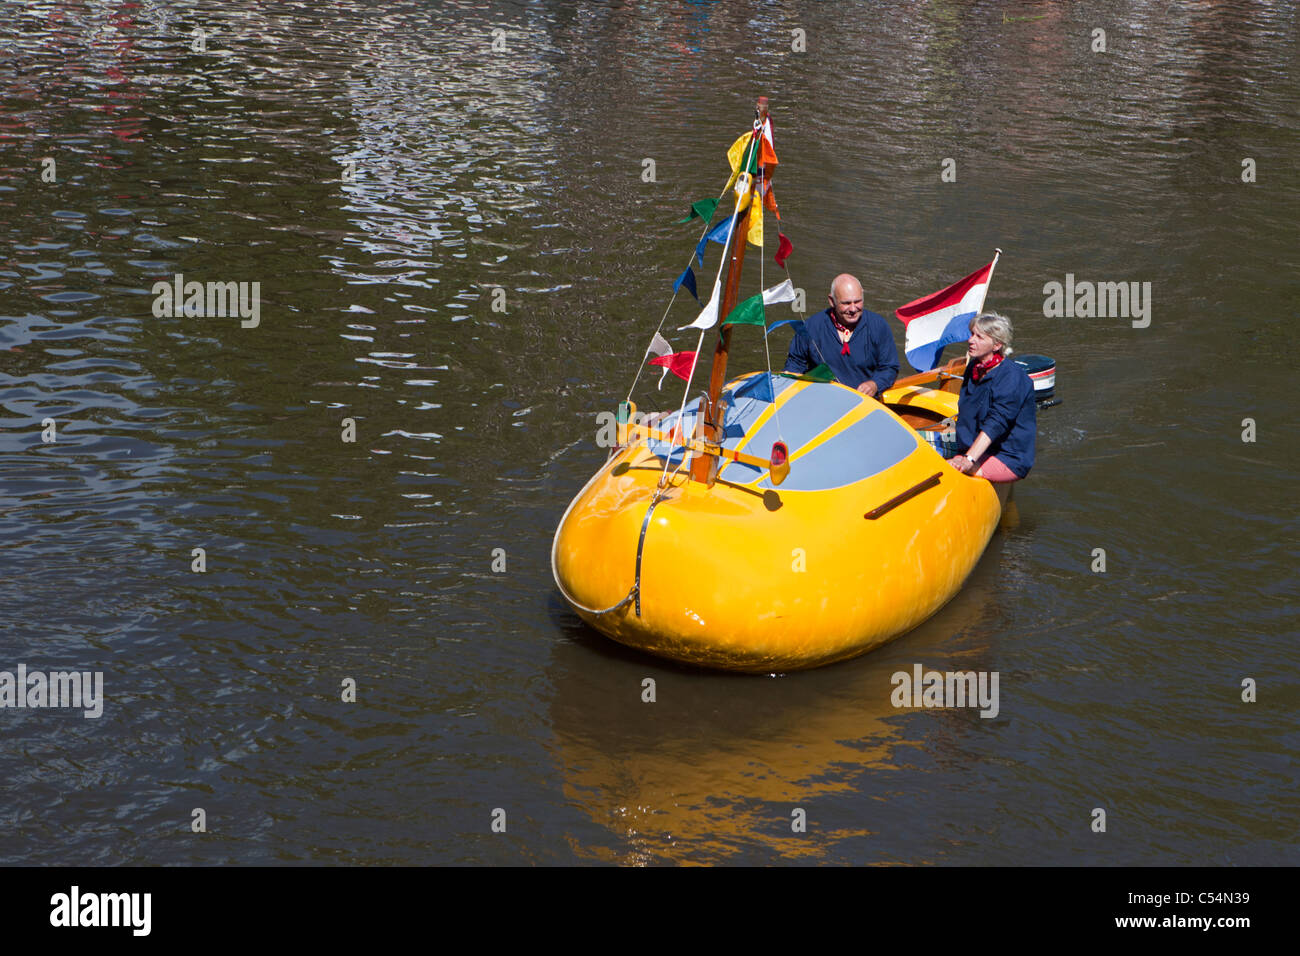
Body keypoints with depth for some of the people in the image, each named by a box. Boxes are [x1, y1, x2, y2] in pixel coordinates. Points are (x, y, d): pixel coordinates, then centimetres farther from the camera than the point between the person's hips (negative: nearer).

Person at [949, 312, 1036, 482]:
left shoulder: (1011, 377, -17)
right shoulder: (973, 368, 11)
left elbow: (997, 422, -28)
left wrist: (969, 459, -38)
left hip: (1010, 460, -8)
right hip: (977, 452, 8)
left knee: (953, 469, -30)